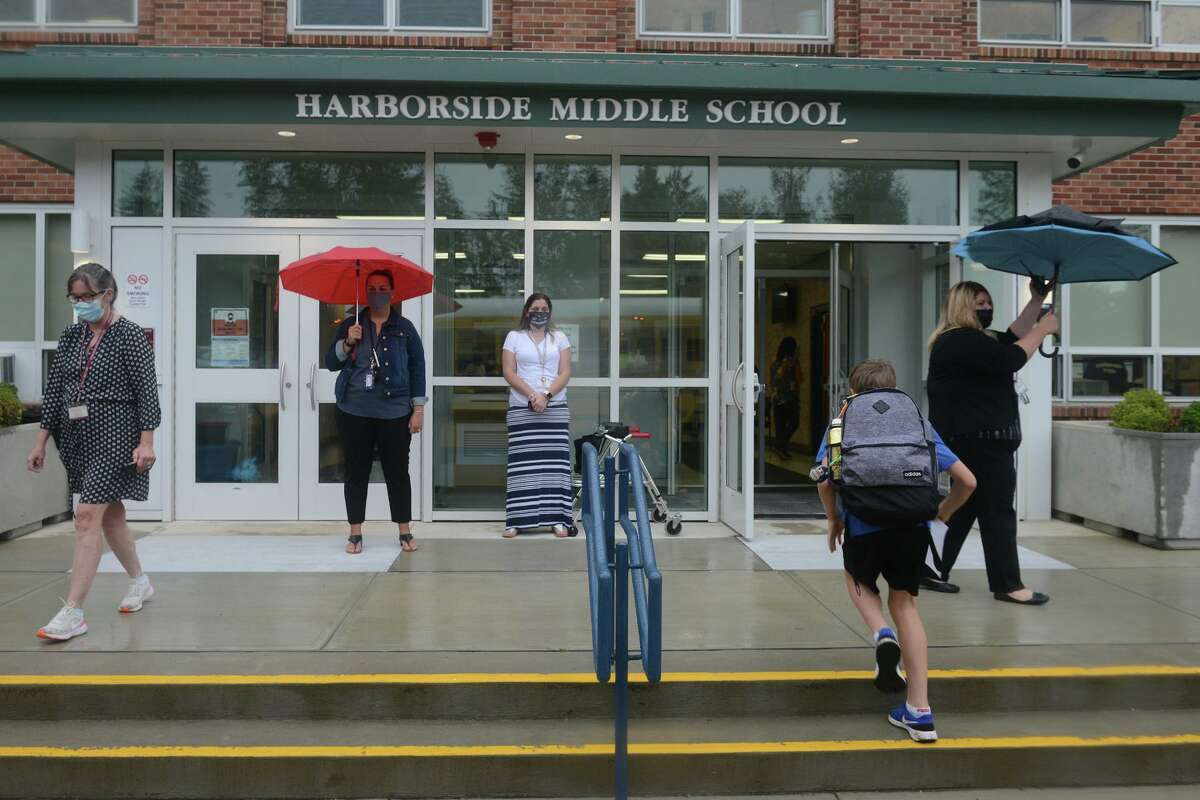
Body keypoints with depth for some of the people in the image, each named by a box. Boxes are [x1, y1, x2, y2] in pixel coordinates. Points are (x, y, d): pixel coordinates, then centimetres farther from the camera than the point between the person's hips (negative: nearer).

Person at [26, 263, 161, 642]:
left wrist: (146, 442, -16)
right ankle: (140, 582, 34)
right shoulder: (71, 336, 10)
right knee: (110, 514, 16)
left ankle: (73, 612, -10)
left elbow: (147, 391, -11)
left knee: (88, 516, -12)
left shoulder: (130, 335, -9)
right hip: (77, 437, 7)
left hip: (114, 437, -7)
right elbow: (54, 389, 12)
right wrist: (41, 441, 11)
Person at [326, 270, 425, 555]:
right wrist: (347, 342, -12)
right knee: (356, 472, 5)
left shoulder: (405, 328, 6)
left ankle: (405, 533, 11)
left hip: (395, 413, -1)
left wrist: (418, 409, -1)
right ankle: (355, 534, 14)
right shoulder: (350, 325, 9)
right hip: (354, 413, 1)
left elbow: (417, 368, 4)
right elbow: (330, 363, 6)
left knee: (398, 472, 2)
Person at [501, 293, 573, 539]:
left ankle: (558, 518, -2)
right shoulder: (514, 336, 9)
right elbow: (509, 372, 0)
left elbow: (565, 373, 4)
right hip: (521, 408, -1)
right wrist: (532, 395, -12)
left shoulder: (559, 337, 12)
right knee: (522, 464, -4)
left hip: (555, 408, 1)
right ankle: (517, 520, -2)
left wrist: (547, 395, -11)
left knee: (555, 462, -3)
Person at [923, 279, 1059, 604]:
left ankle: (932, 571, 19)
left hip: (975, 442, 11)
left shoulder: (969, 340, 18)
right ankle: (1007, 584, 6)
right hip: (979, 443, -11)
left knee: (965, 507, 15)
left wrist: (1036, 301, 14)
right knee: (998, 512, -3)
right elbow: (1009, 358, -23)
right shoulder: (960, 342, -17)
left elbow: (1010, 337, 21)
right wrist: (1042, 330, -10)